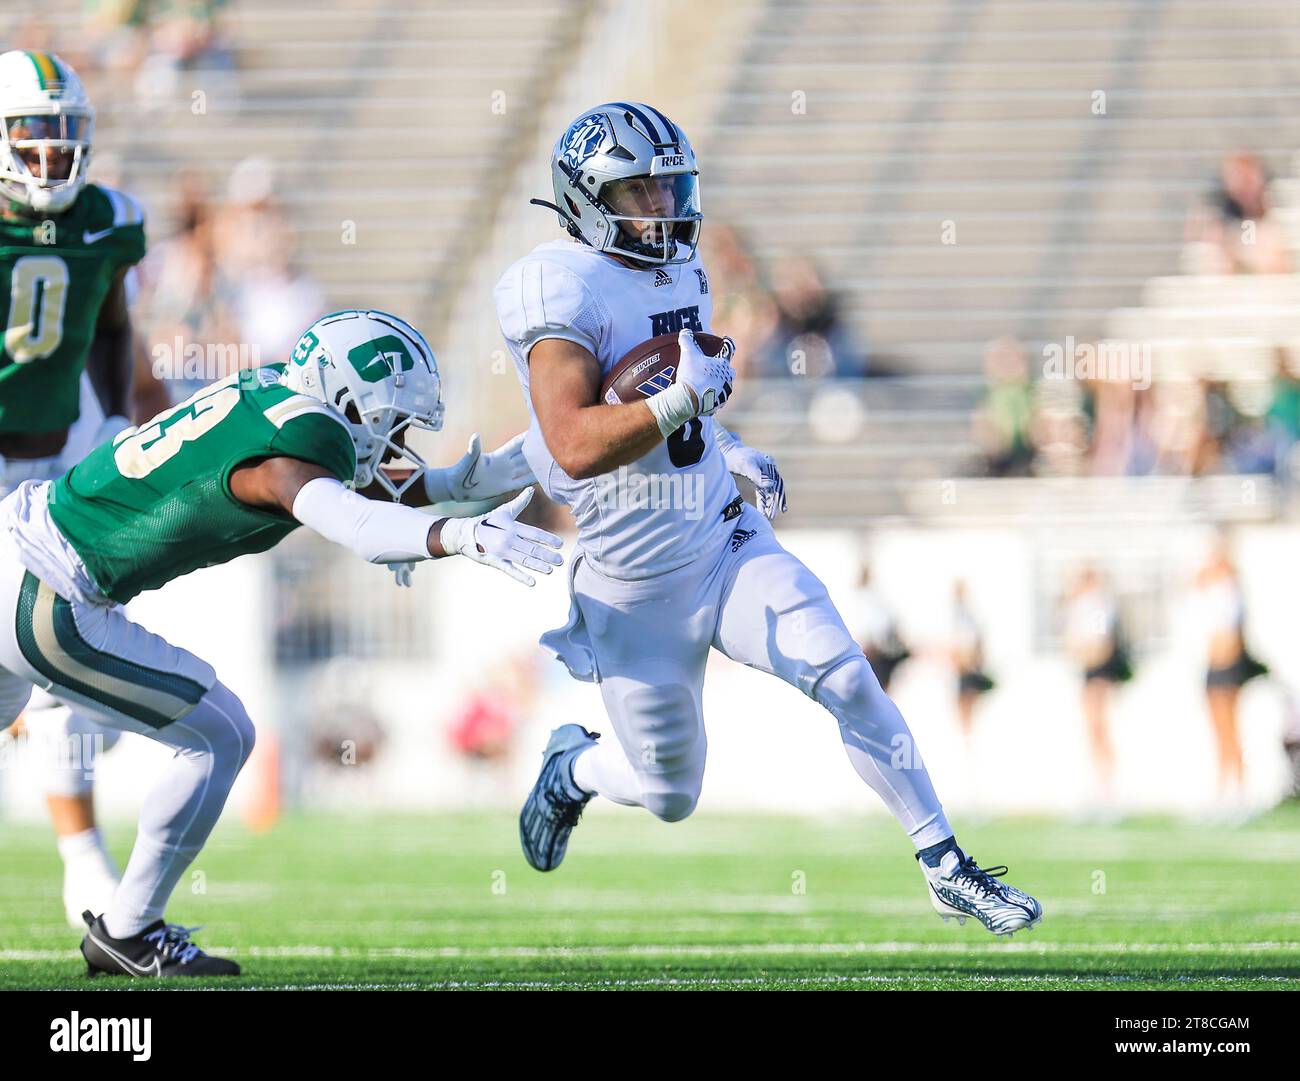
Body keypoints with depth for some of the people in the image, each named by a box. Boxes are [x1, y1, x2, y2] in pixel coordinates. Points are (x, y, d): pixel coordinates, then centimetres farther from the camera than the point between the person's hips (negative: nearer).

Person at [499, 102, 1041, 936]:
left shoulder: (680, 274, 5)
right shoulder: (564, 291, -20)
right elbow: (574, 448, -31)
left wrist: (729, 452, 10)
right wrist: (683, 400, -39)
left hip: (728, 549, 5)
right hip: (636, 592, -5)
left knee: (850, 682, -15)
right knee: (671, 798, 9)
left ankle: (945, 866, -7)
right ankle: (572, 767, 43)